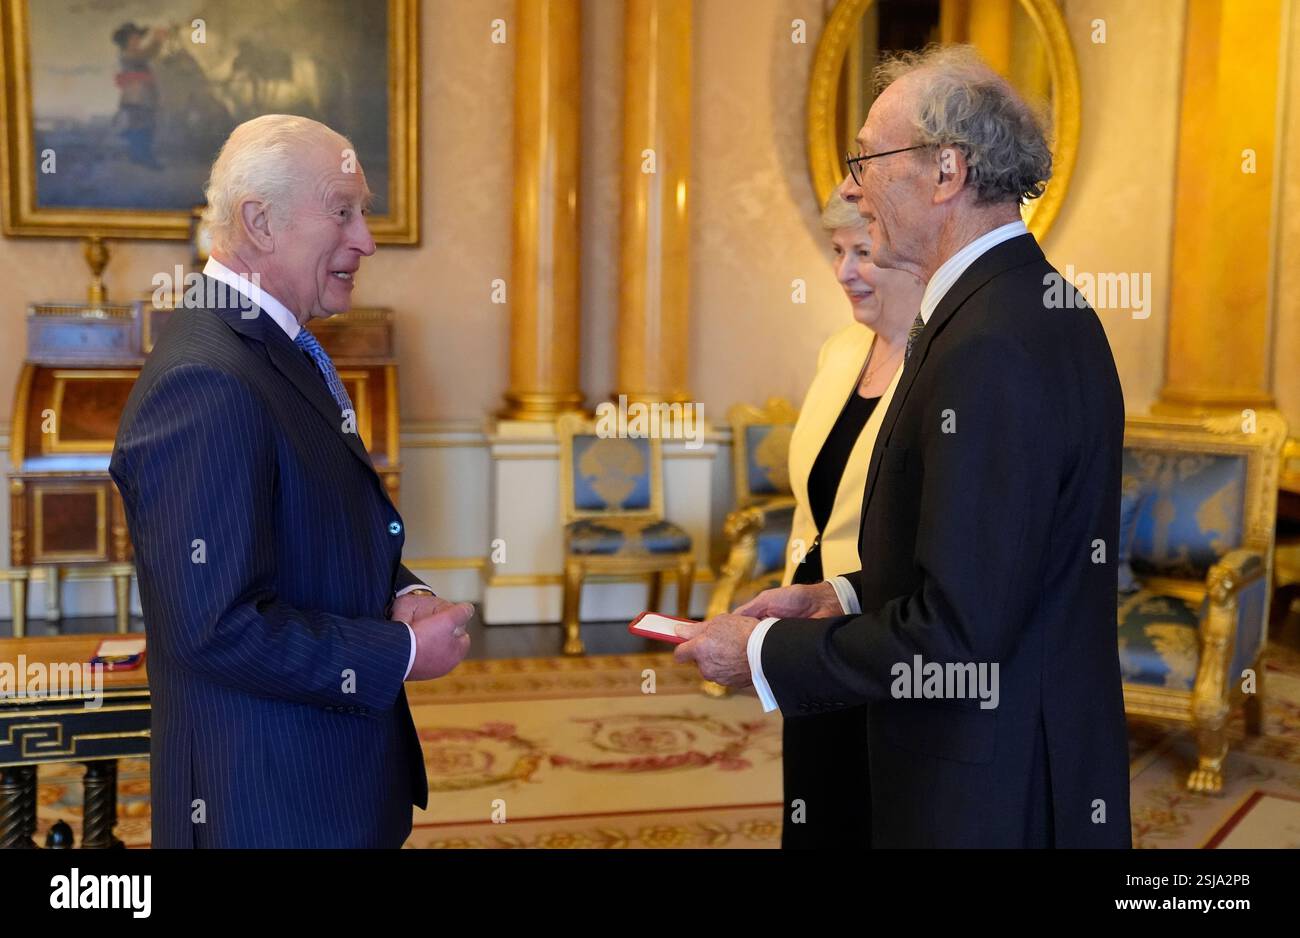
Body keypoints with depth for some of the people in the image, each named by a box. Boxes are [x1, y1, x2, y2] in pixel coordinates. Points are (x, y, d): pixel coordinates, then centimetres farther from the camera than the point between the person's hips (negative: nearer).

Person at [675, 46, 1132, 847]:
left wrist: (764, 654, -15)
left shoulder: (989, 346, -25)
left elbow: (959, 631, -26)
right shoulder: (1042, 307, 6)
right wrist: (846, 598, 8)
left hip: (987, 797, -9)